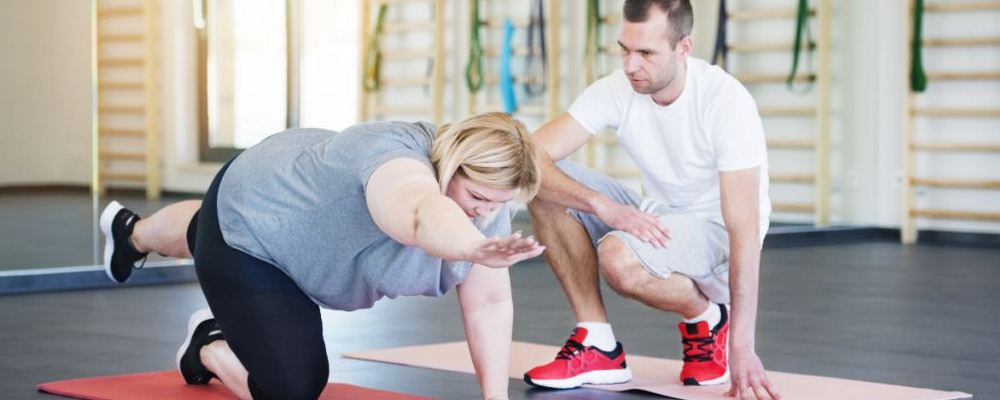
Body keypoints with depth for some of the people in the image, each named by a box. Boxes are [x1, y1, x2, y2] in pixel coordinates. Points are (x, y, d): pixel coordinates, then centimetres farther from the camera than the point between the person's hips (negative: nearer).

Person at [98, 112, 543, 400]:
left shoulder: (486, 198, -19)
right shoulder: (399, 164, -42)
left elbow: (488, 303, -15)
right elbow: (426, 216, -65)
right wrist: (476, 249, -84)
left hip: (290, 206, 8)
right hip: (246, 228, -8)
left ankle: (132, 232, 69)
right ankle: (208, 347, 17)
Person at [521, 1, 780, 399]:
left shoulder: (726, 102, -26)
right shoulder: (615, 90, -13)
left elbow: (745, 229, -29)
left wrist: (741, 348, -34)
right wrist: (603, 205, -36)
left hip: (718, 230, -5)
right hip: (658, 221, 6)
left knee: (618, 258, -35)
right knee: (543, 189, -16)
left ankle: (706, 321, -2)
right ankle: (597, 346, -9)